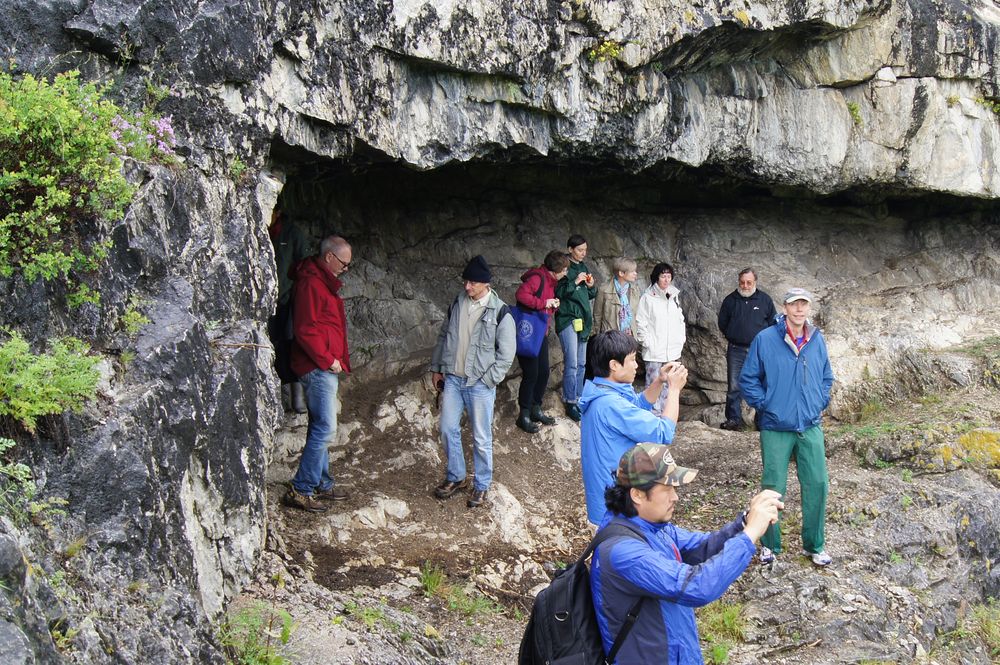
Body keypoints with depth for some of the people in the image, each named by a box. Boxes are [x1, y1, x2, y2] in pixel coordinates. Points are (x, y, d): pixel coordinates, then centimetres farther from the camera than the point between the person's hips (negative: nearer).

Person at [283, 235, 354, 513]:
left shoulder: (326, 282, 17)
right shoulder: (311, 283, -16)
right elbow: (305, 329, -21)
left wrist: (340, 359, 16)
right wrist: (328, 360, -16)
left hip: (327, 367, 10)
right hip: (317, 368, -10)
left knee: (320, 428, 15)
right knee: (325, 429, -11)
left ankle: (323, 484, 23)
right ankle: (300, 490, -7)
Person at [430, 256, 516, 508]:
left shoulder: (500, 313, -11)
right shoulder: (458, 303, 5)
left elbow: (506, 353, -9)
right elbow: (444, 336, 16)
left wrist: (488, 379, -13)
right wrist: (436, 368, 14)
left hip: (480, 384, -5)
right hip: (452, 379, 5)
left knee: (481, 437, 4)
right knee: (448, 429, 8)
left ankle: (482, 485, 19)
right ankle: (455, 477, 27)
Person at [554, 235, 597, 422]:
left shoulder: (583, 267, 14)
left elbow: (592, 295, 19)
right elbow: (557, 292, -16)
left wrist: (591, 286, -2)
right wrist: (575, 282, -22)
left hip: (583, 319, 8)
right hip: (567, 319, -7)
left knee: (581, 363, 11)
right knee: (571, 363, -9)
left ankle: (578, 399, 19)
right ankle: (570, 403, -3)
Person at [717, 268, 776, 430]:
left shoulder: (764, 299, 3)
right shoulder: (730, 300, 5)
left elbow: (773, 323, 10)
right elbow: (722, 323, 15)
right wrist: (732, 337, 12)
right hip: (736, 350, 1)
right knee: (734, 387, 1)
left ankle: (761, 421, 8)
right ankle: (734, 419, 9)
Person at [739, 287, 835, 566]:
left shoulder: (817, 339, 4)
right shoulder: (765, 339, -8)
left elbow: (826, 376, 19)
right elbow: (748, 378, -1)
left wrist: (821, 402, 8)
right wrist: (764, 405, -6)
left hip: (810, 427, 3)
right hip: (776, 428, -3)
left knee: (817, 484, 3)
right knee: (773, 487, 3)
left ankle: (815, 545, 19)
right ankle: (770, 544, 19)